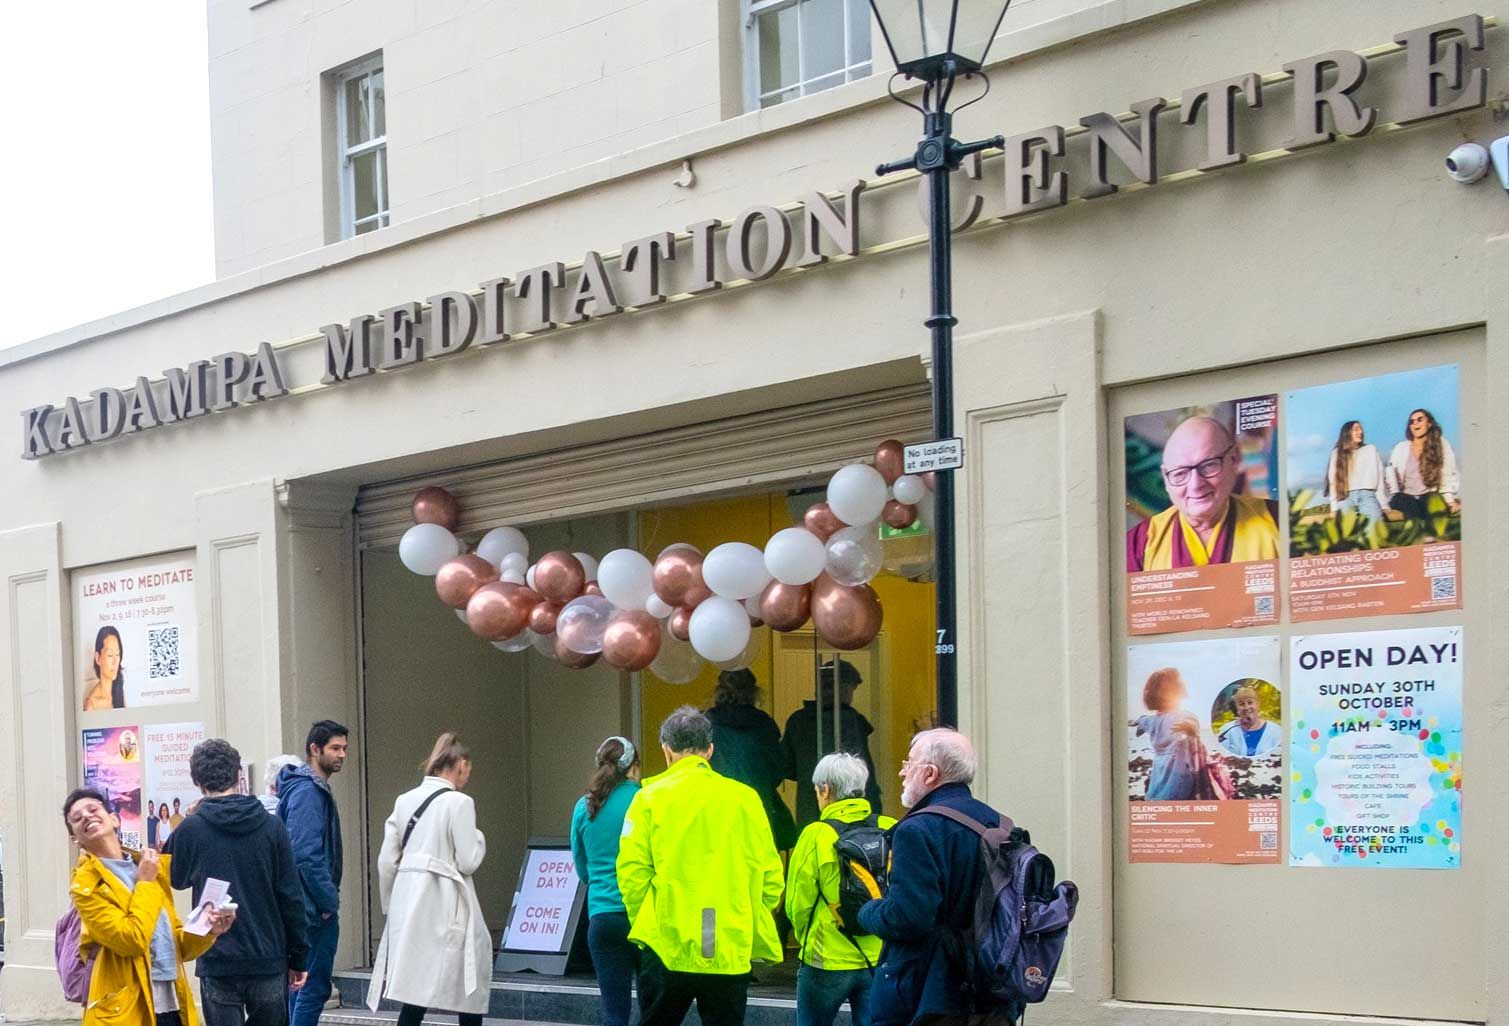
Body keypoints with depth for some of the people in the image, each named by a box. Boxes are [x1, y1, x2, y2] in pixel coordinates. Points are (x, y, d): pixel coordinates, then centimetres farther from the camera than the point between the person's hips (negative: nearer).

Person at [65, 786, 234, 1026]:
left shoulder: (150, 866, 16)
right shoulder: (86, 882, -4)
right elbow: (131, 939, -17)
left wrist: (208, 930, -1)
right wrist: (146, 883, -4)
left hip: (172, 1006, 6)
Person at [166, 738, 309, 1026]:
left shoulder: (190, 830, -6)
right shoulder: (271, 827, -2)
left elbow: (177, 880, 13)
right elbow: (291, 897, -2)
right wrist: (298, 958, 7)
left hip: (217, 962, -1)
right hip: (269, 960, 1)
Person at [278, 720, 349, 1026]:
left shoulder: (315, 789, 15)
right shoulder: (308, 792, -16)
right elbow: (306, 855, -22)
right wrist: (329, 900, -16)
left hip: (306, 908, 11)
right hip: (315, 908, -11)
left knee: (301, 984, 14)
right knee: (314, 987, -8)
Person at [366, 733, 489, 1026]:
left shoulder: (404, 801, 9)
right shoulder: (459, 803, -9)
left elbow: (386, 861, 9)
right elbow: (467, 861, -10)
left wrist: (392, 904, 20)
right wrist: (478, 837, 9)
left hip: (408, 900, 6)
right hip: (443, 902, -6)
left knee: (414, 989, 8)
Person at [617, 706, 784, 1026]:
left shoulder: (651, 797, -1)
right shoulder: (745, 797, 4)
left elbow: (632, 870, -6)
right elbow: (770, 875, 2)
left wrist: (643, 926, 9)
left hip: (667, 948, -1)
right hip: (731, 951, 1)